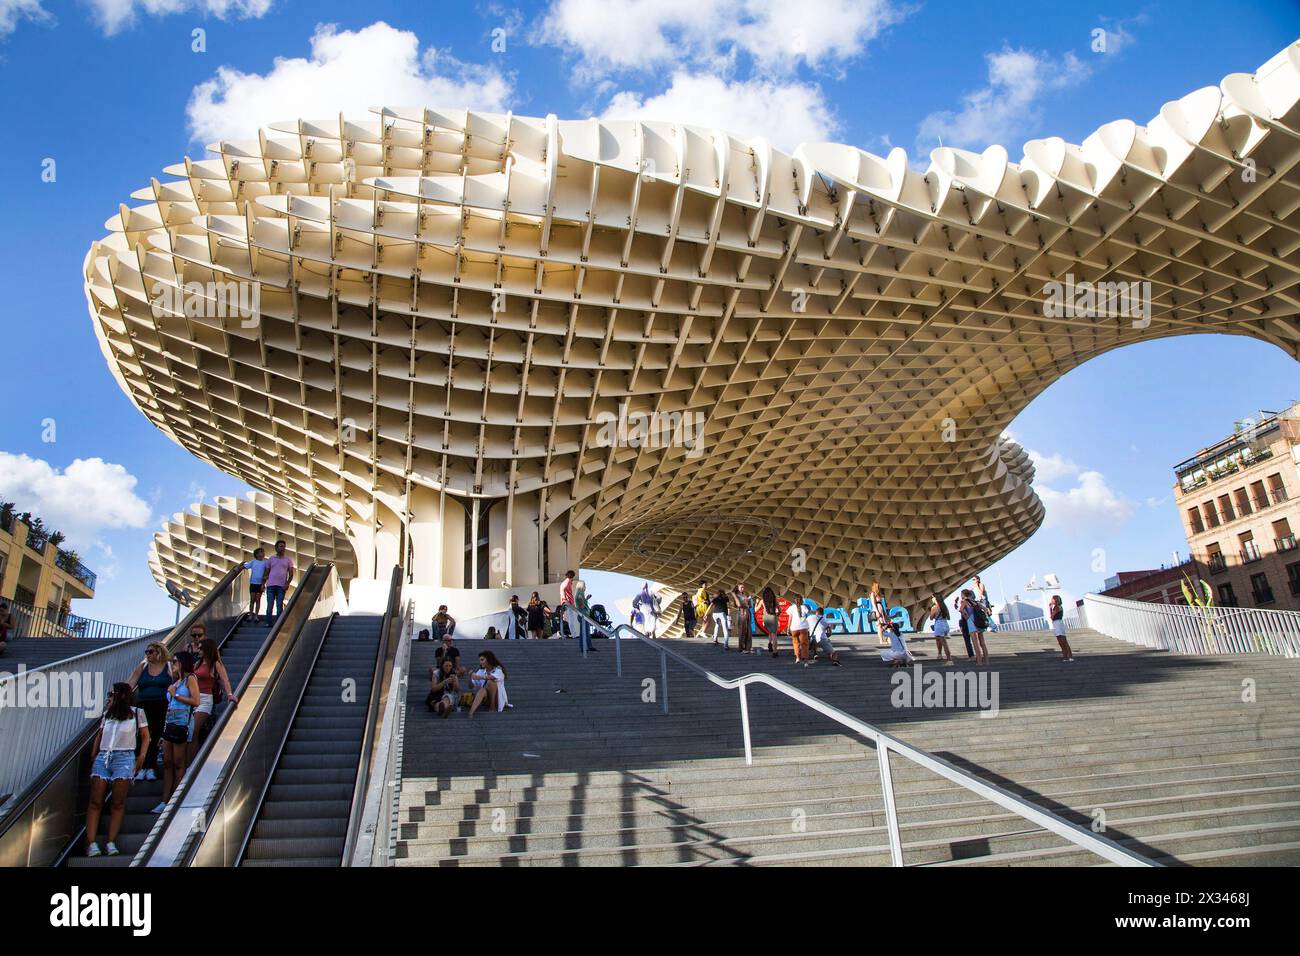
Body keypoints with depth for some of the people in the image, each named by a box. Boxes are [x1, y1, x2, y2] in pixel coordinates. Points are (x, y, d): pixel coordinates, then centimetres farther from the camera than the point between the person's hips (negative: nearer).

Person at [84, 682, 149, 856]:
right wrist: (93, 757, 10)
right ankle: (91, 843, -9)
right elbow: (99, 736, 21)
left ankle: (111, 843, -9)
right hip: (102, 757, 4)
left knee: (117, 803, -8)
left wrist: (141, 757, -4)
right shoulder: (107, 714, 20)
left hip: (124, 758, -4)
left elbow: (145, 737, 7)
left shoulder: (137, 713, 8)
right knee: (95, 802, -6)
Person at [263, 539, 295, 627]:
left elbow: (291, 573, 3)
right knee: (270, 605, -1)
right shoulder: (271, 559, 10)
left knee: (279, 606, 0)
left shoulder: (288, 559, 7)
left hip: (282, 586, -1)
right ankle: (269, 623, 3)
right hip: (270, 585, 1)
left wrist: (288, 583, -11)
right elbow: (267, 573, 13)